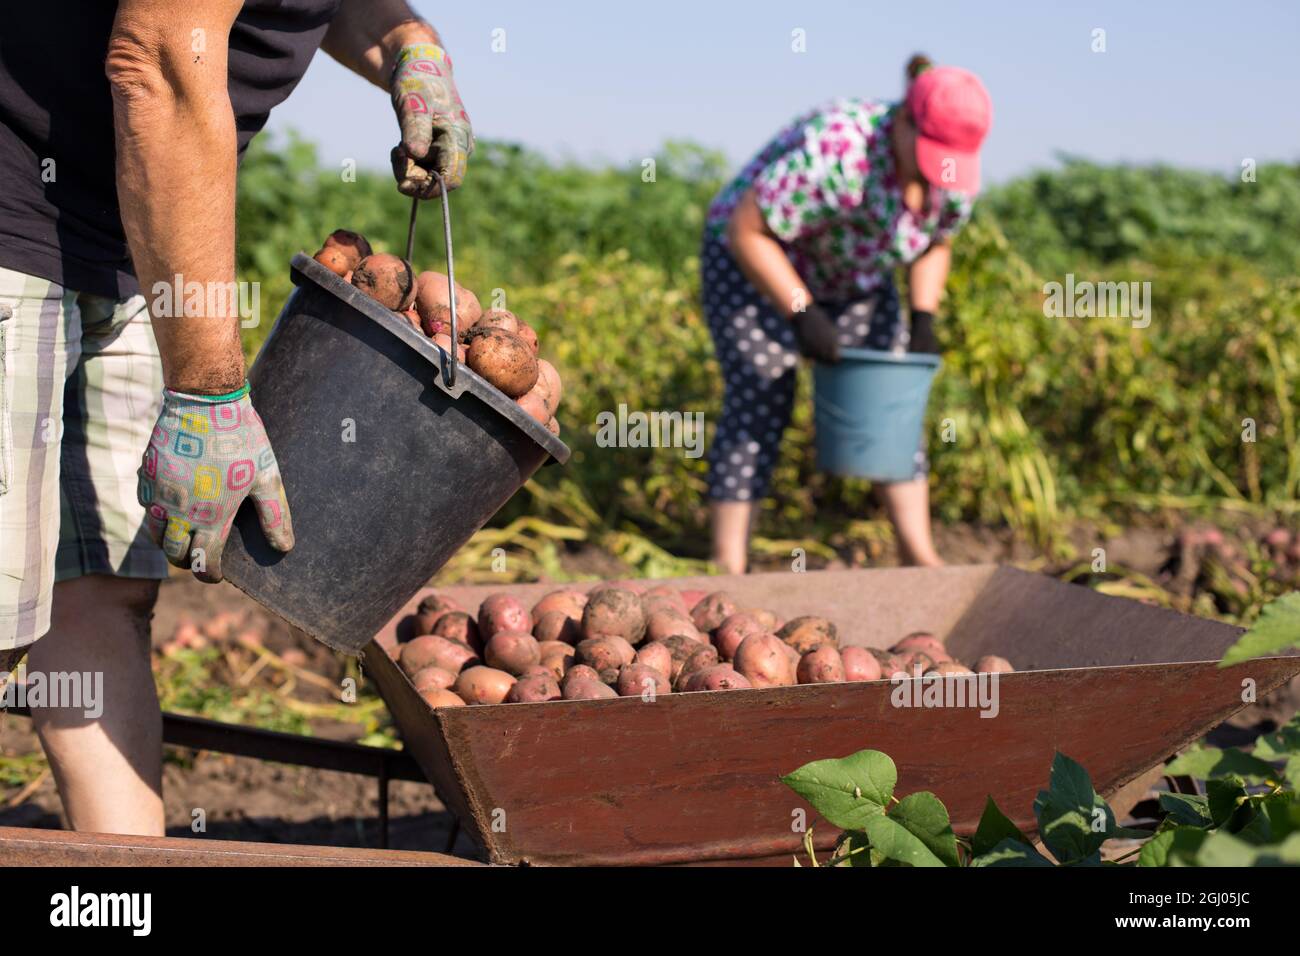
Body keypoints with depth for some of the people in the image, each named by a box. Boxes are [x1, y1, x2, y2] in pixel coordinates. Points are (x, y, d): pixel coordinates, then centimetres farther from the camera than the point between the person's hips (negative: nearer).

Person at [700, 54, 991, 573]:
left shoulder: (952, 171, -14)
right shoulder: (835, 152, -36)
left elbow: (935, 243, 6)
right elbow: (746, 230, -30)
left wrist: (923, 320, -6)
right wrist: (803, 314, -32)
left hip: (848, 274, 7)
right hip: (754, 259, -6)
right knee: (758, 406, -12)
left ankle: (919, 555, 6)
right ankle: (727, 570, -10)